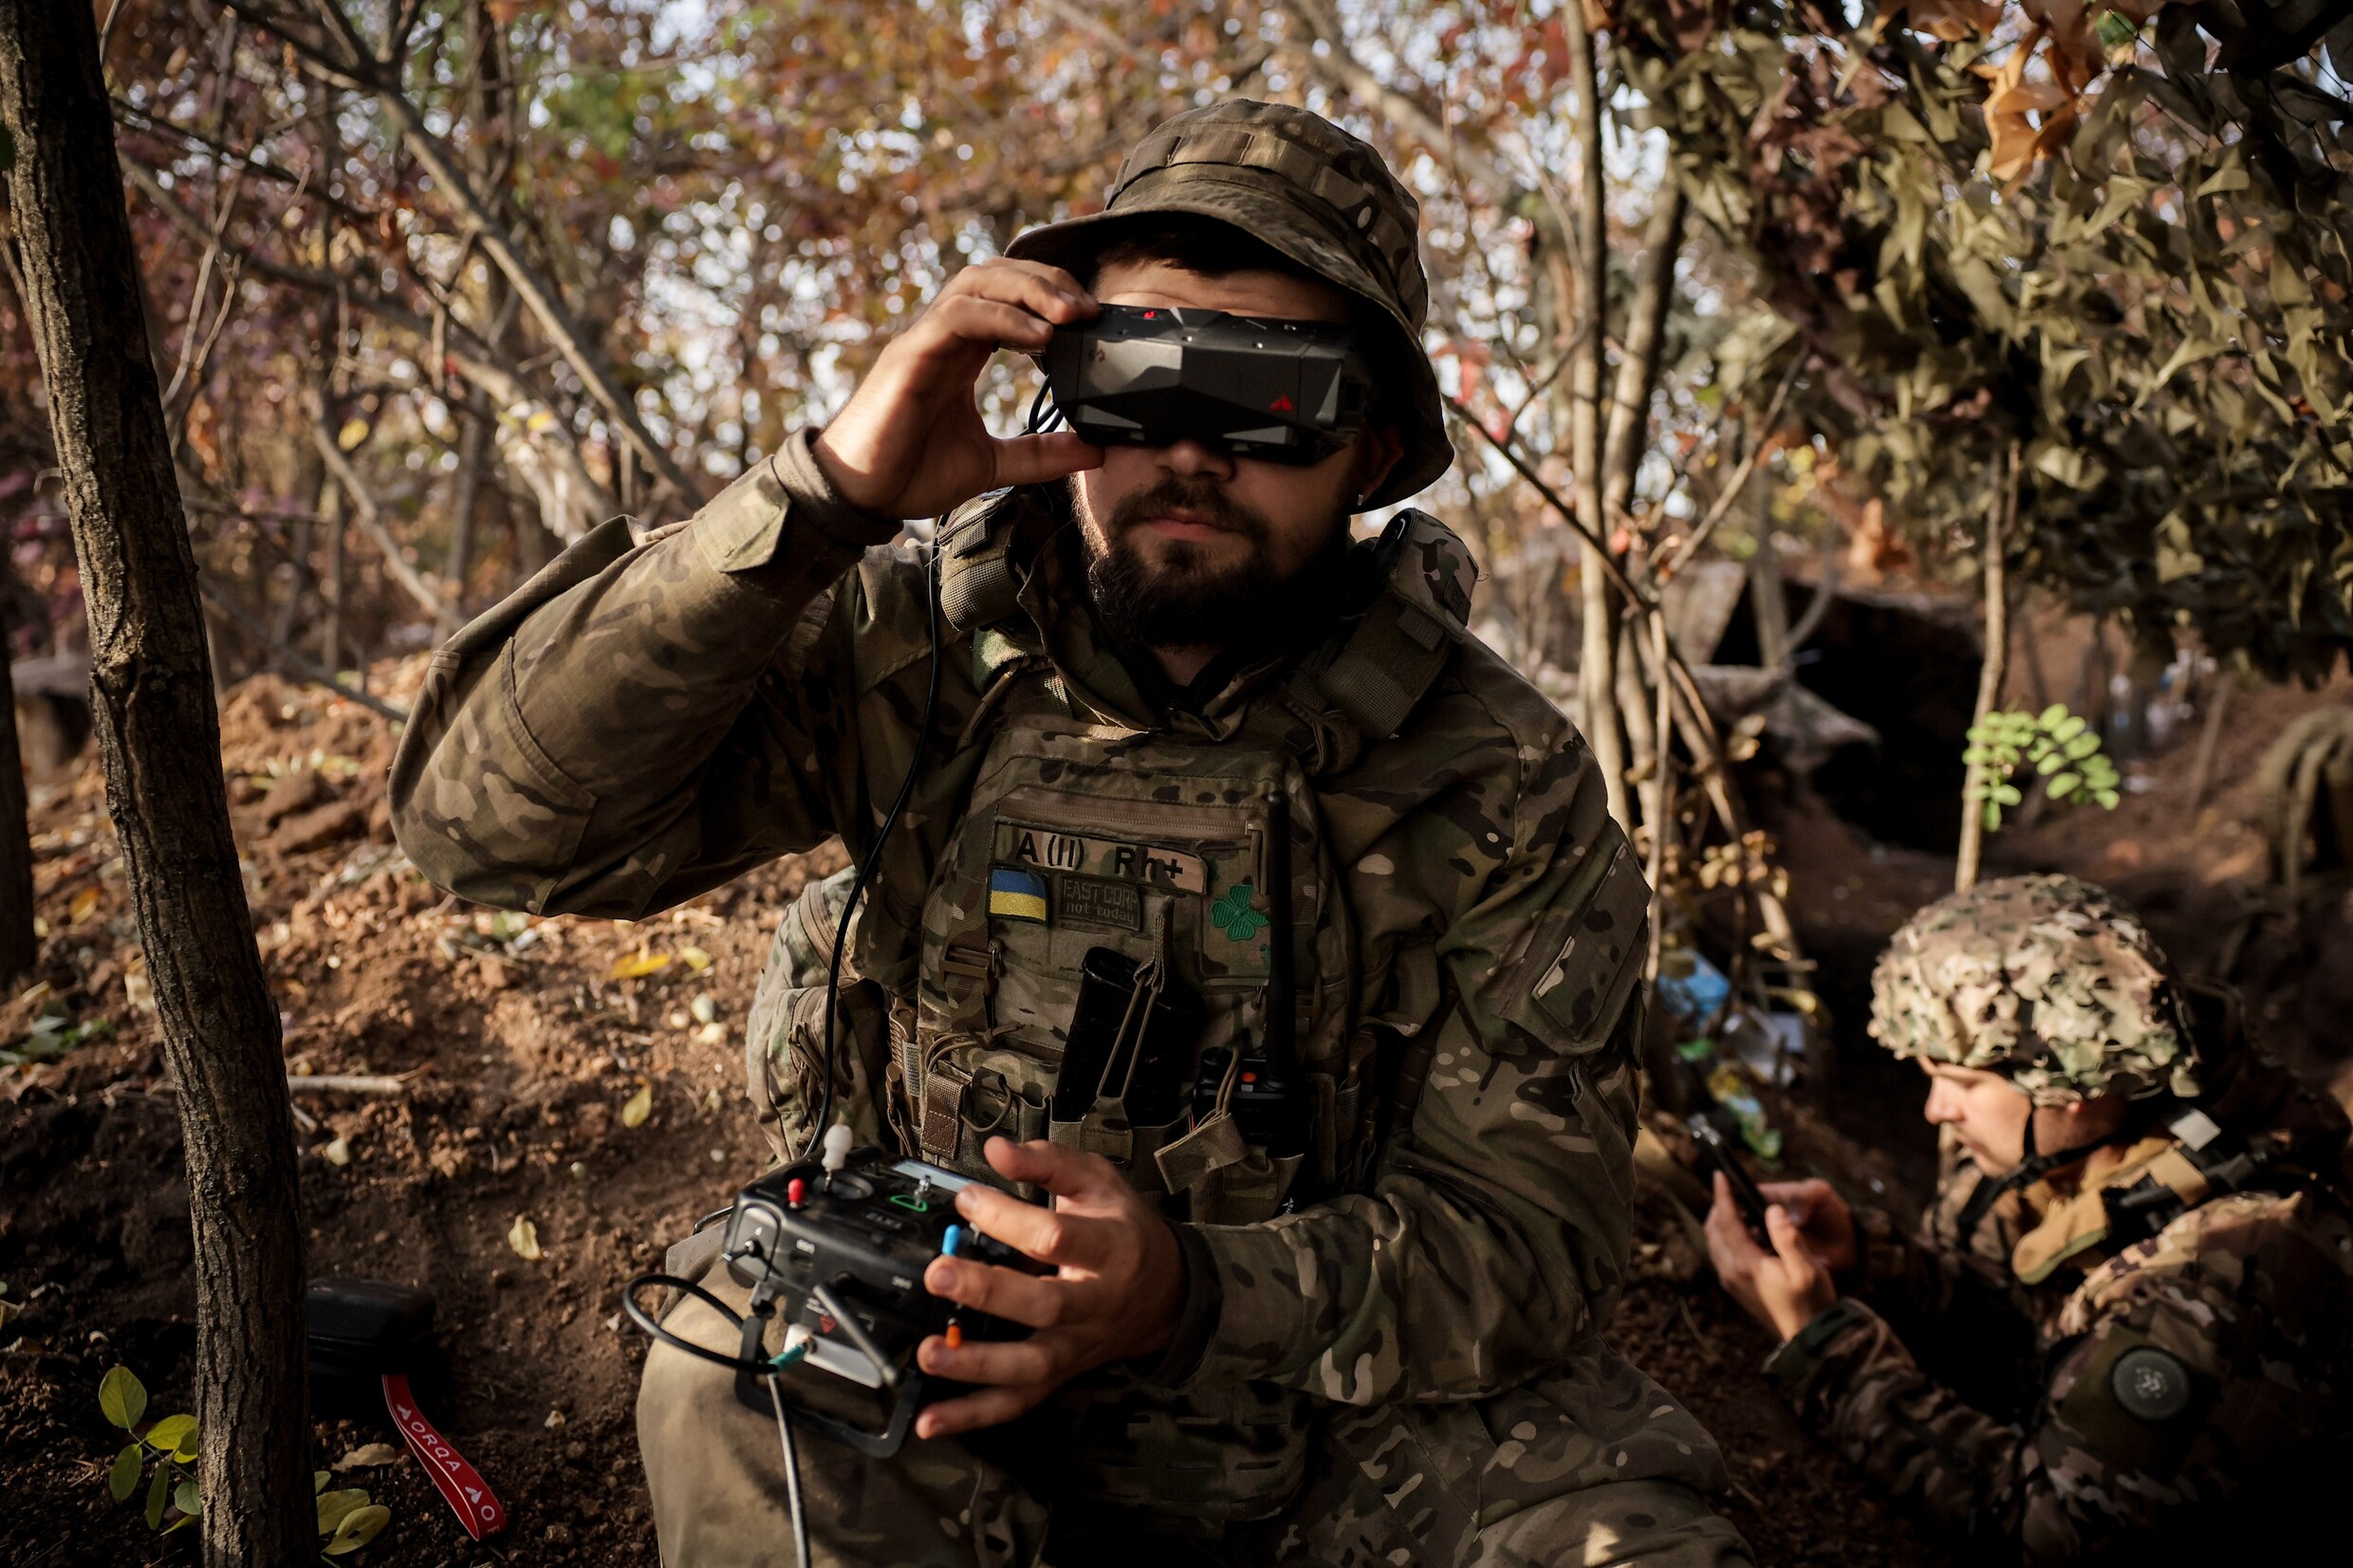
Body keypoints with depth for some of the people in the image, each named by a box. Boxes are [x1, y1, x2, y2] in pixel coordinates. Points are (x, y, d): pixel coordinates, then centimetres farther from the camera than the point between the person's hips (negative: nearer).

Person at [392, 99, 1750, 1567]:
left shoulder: (1503, 781, -11)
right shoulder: (910, 653, -11)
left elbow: (1532, 1219, -13)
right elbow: (489, 813, -19)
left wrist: (1192, 1294, -32)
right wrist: (828, 493, -29)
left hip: (1368, 1424, -1)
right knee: (740, 1382, -27)